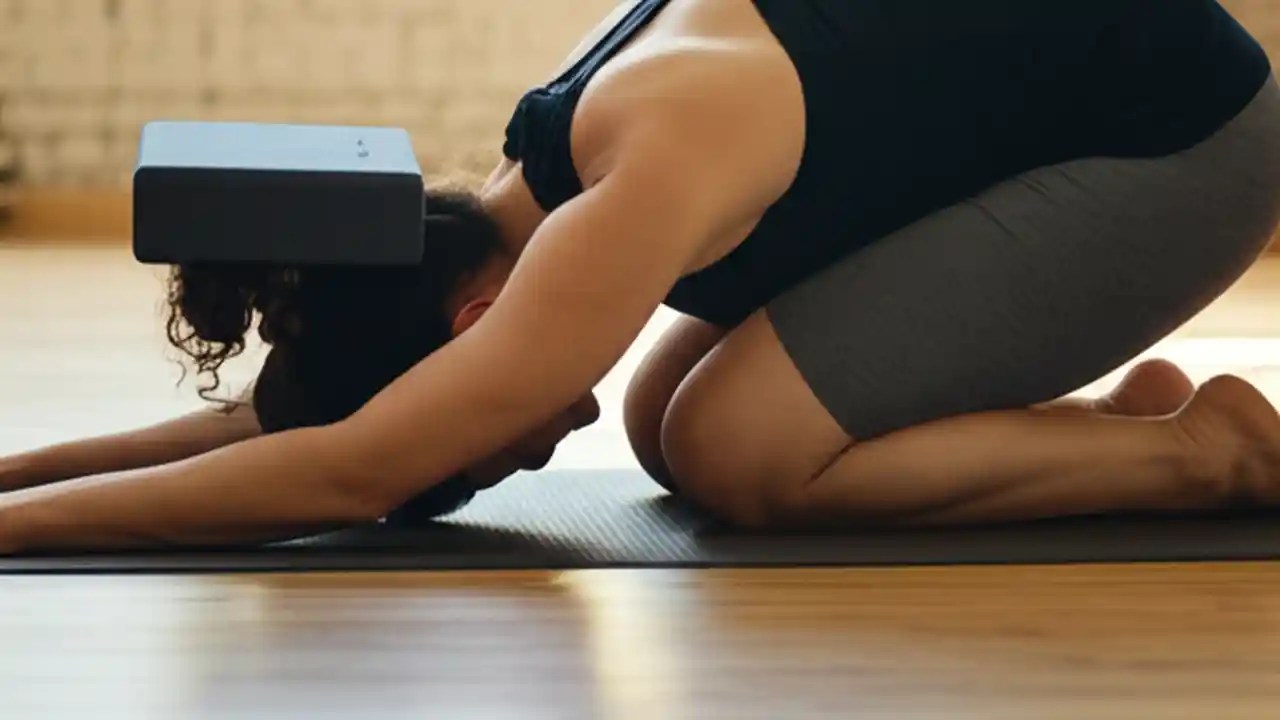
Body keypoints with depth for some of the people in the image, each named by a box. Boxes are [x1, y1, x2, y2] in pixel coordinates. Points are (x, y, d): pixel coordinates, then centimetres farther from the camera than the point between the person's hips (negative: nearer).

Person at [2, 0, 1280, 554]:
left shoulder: (637, 192, -30)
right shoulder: (546, 179, -4)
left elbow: (346, 472, -34)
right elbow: (308, 409, 5)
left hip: (1175, 127, -9)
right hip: (1066, 105, 9)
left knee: (737, 452, -17)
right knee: (671, 426, 4)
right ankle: (1128, 418, 11)